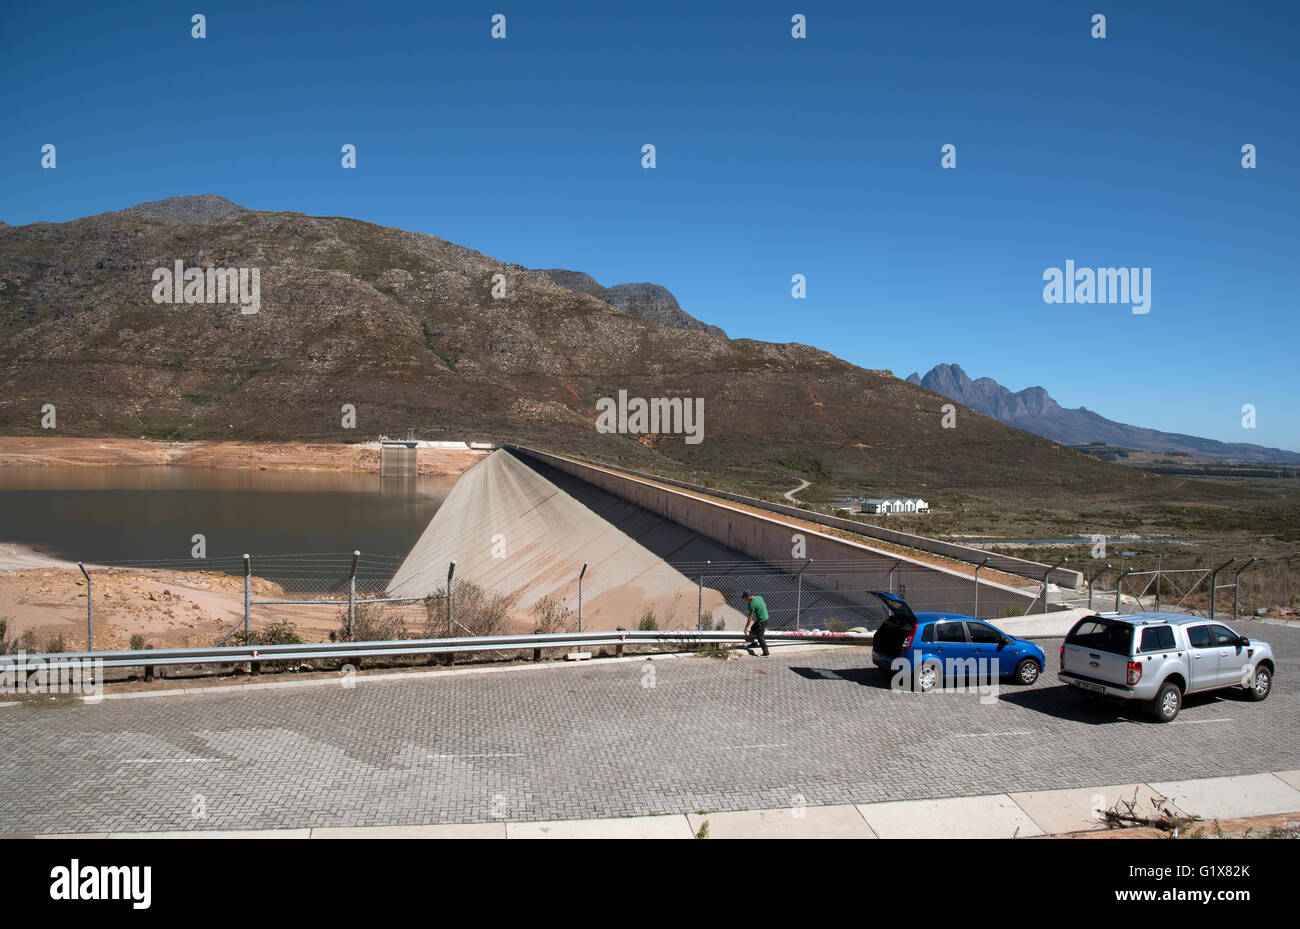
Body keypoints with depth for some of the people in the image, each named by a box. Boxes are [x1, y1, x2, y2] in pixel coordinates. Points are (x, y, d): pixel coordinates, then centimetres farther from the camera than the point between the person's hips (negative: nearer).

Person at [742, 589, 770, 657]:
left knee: (760, 637, 2)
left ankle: (766, 653, 6)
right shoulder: (759, 597, 1)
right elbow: (764, 605, 18)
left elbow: (750, 617, -16)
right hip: (766, 617, 9)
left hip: (762, 621, -9)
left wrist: (747, 627, -7)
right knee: (753, 629, 25)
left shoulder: (752, 604, -22)